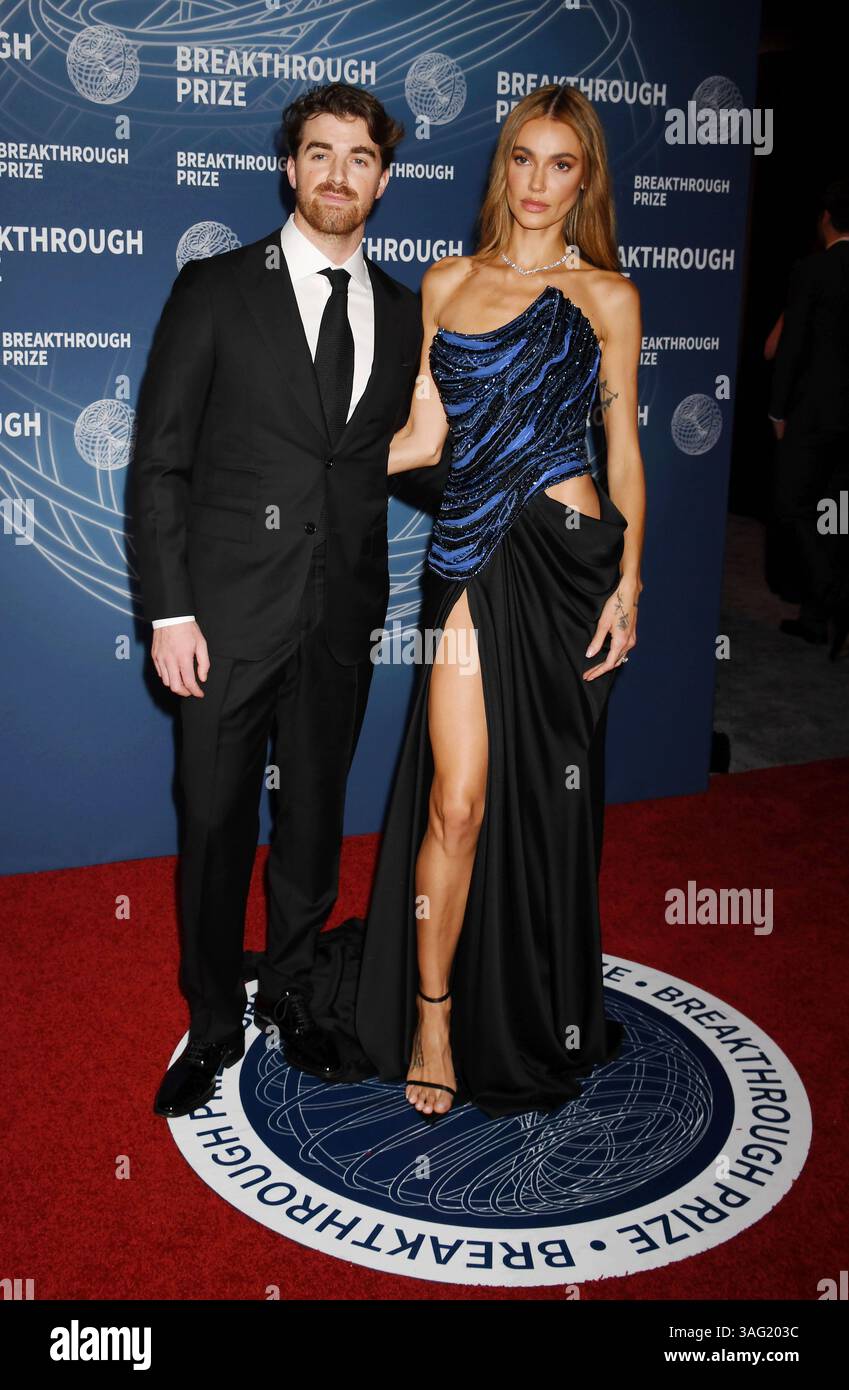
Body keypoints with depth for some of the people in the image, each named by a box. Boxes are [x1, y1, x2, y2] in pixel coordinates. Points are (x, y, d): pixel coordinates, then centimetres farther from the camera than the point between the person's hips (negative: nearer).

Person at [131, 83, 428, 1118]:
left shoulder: (402, 312, 9)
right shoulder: (215, 290, -2)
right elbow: (159, 461, -5)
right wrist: (169, 613, -11)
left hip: (342, 615, 3)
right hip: (230, 612, -3)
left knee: (314, 818, 15)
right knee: (215, 825, 7)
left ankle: (288, 992, 36)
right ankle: (213, 1024, 27)